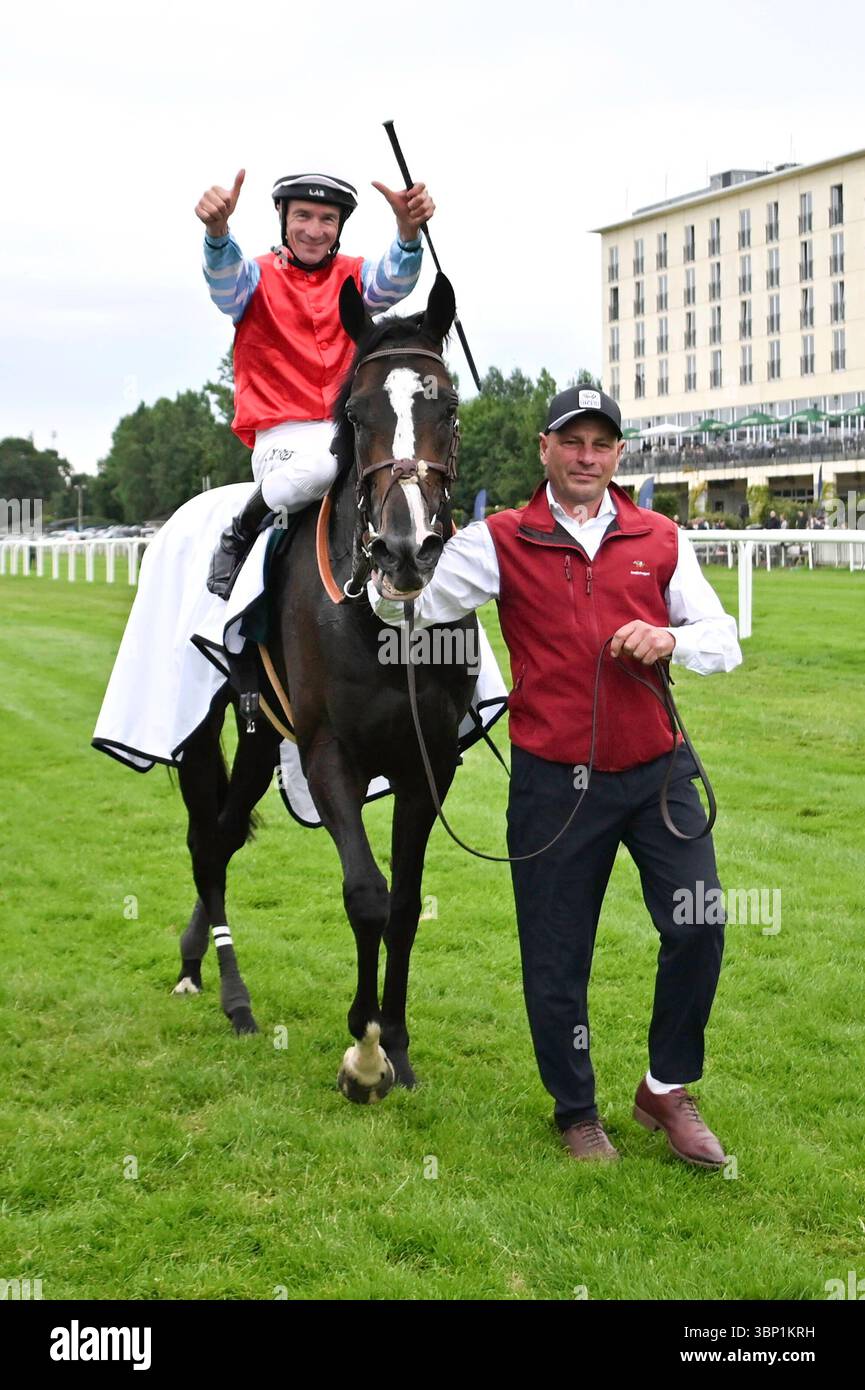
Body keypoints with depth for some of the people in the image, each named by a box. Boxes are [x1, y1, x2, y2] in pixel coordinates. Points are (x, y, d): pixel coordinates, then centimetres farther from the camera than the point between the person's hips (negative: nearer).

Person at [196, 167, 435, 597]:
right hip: (283, 435, -3)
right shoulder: (259, 277, 5)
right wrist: (216, 230, -44)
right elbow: (224, 280, -19)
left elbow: (393, 281, -11)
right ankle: (237, 537, -10)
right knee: (318, 466, -37)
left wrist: (408, 230, -35)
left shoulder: (353, 277, 12)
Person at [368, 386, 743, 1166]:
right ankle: (577, 1114, 29)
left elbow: (724, 640, 8)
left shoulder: (661, 540, 6)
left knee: (698, 926, -9)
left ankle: (668, 1088, 16)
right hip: (555, 781, -1)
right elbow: (404, 603, -7)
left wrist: (672, 639, -13)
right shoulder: (501, 542, 0)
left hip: (658, 771, 2)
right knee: (555, 960, 6)